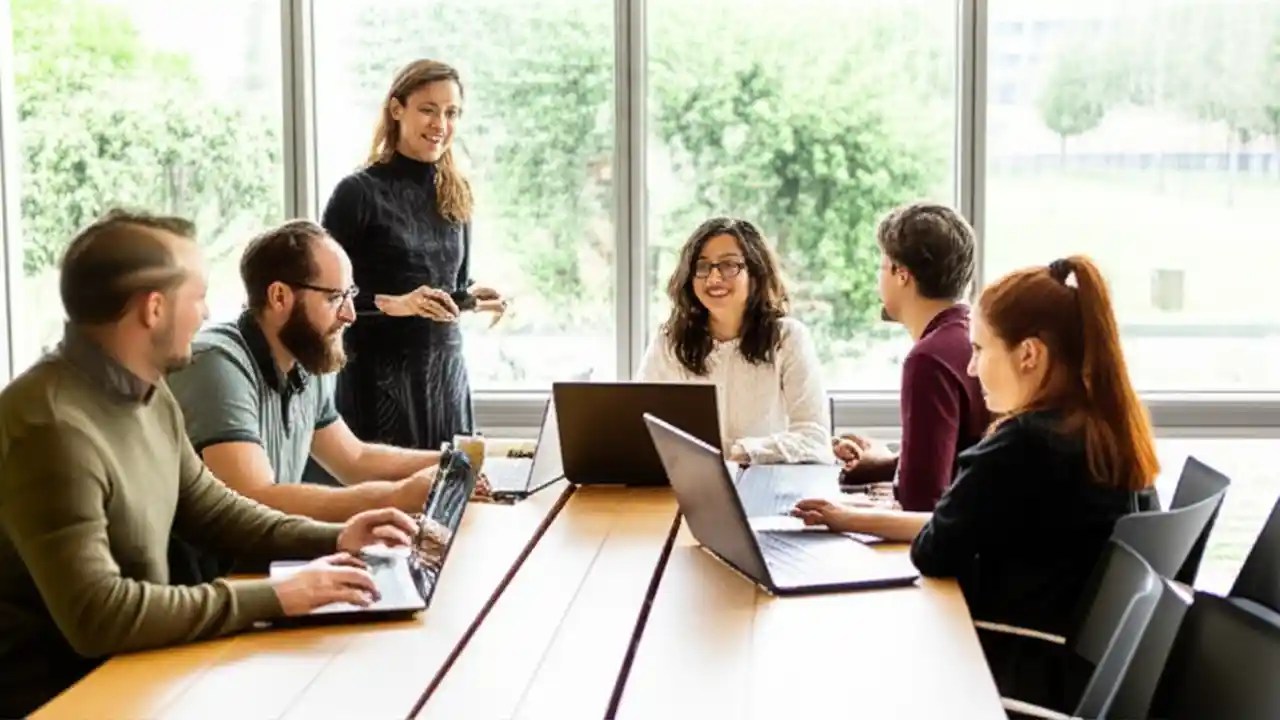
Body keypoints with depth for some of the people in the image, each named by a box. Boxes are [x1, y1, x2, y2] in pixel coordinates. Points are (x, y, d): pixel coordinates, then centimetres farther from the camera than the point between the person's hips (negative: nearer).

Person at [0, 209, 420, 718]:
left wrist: (331, 538, 3)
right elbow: (96, 615, -32)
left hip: (130, 666, 8)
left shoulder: (149, 395, 4)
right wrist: (275, 598, -29)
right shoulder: (52, 426, -26)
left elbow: (210, 508, 17)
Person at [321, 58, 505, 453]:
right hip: (379, 372, -5)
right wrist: (391, 304, -22)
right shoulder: (358, 192, -8)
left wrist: (474, 297, -3)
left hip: (445, 368, 5)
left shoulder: (456, 194, 10)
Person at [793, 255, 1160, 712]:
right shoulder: (1110, 431, 4)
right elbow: (967, 527, 10)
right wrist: (856, 519, 12)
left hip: (1031, 672, -8)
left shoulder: (1021, 442, -23)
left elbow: (933, 553, -13)